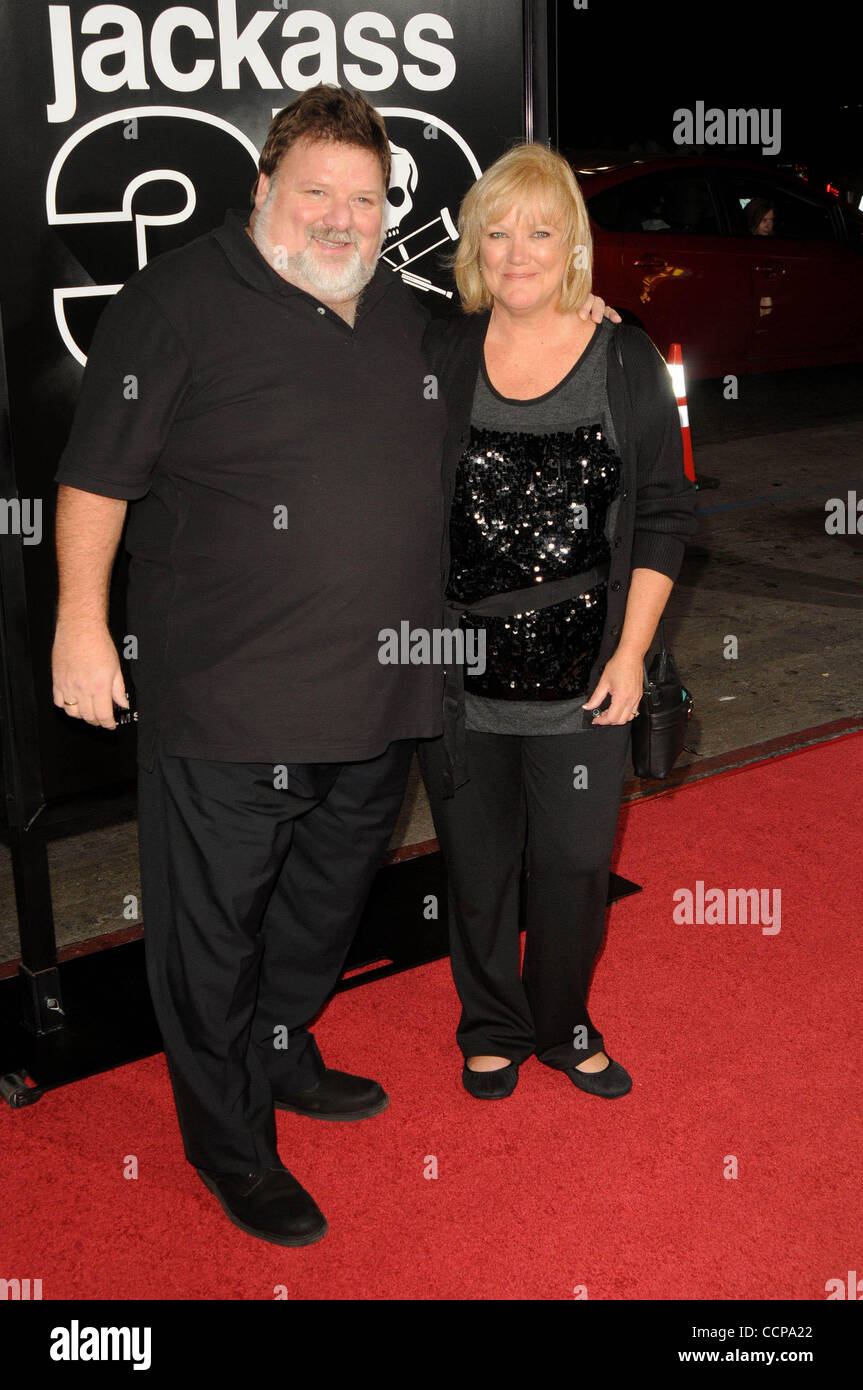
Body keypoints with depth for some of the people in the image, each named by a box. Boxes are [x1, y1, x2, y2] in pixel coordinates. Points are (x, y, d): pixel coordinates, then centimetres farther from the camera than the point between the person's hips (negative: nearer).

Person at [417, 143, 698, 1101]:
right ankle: (491, 1030, 35)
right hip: (460, 672, 1)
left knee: (576, 862, 9)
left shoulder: (628, 363, 0)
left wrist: (632, 651, -5)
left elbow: (663, 518, 2)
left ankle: (563, 1027, 35)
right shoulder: (436, 358, 2)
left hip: (583, 675, 0)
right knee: (477, 862, 13)